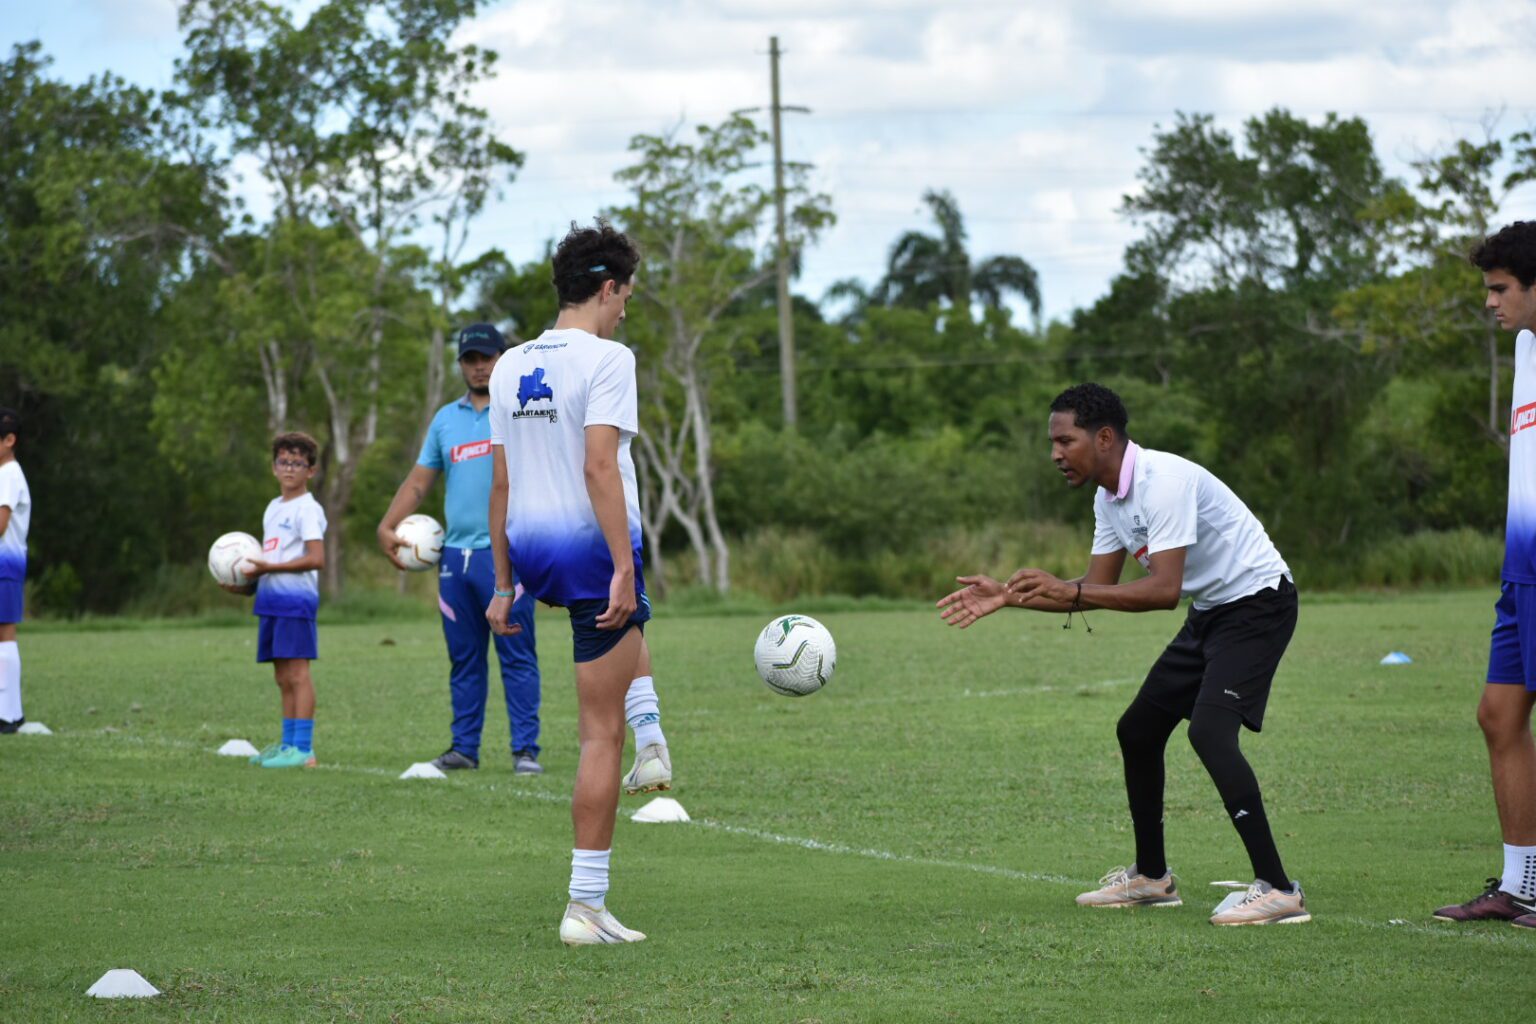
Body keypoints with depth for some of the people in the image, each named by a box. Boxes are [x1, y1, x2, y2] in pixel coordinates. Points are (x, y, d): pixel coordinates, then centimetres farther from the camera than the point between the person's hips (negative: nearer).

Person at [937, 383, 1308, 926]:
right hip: (1209, 612, 10)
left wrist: (1070, 592, -37)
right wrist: (1007, 596, 4)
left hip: (1257, 603, -10)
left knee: (1209, 730, -25)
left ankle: (1277, 890, -24)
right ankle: (1151, 877, 26)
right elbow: (1098, 587, 11)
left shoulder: (1163, 481, -26)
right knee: (1138, 729, 11)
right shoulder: (1109, 498, 4)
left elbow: (1165, 589, -33)